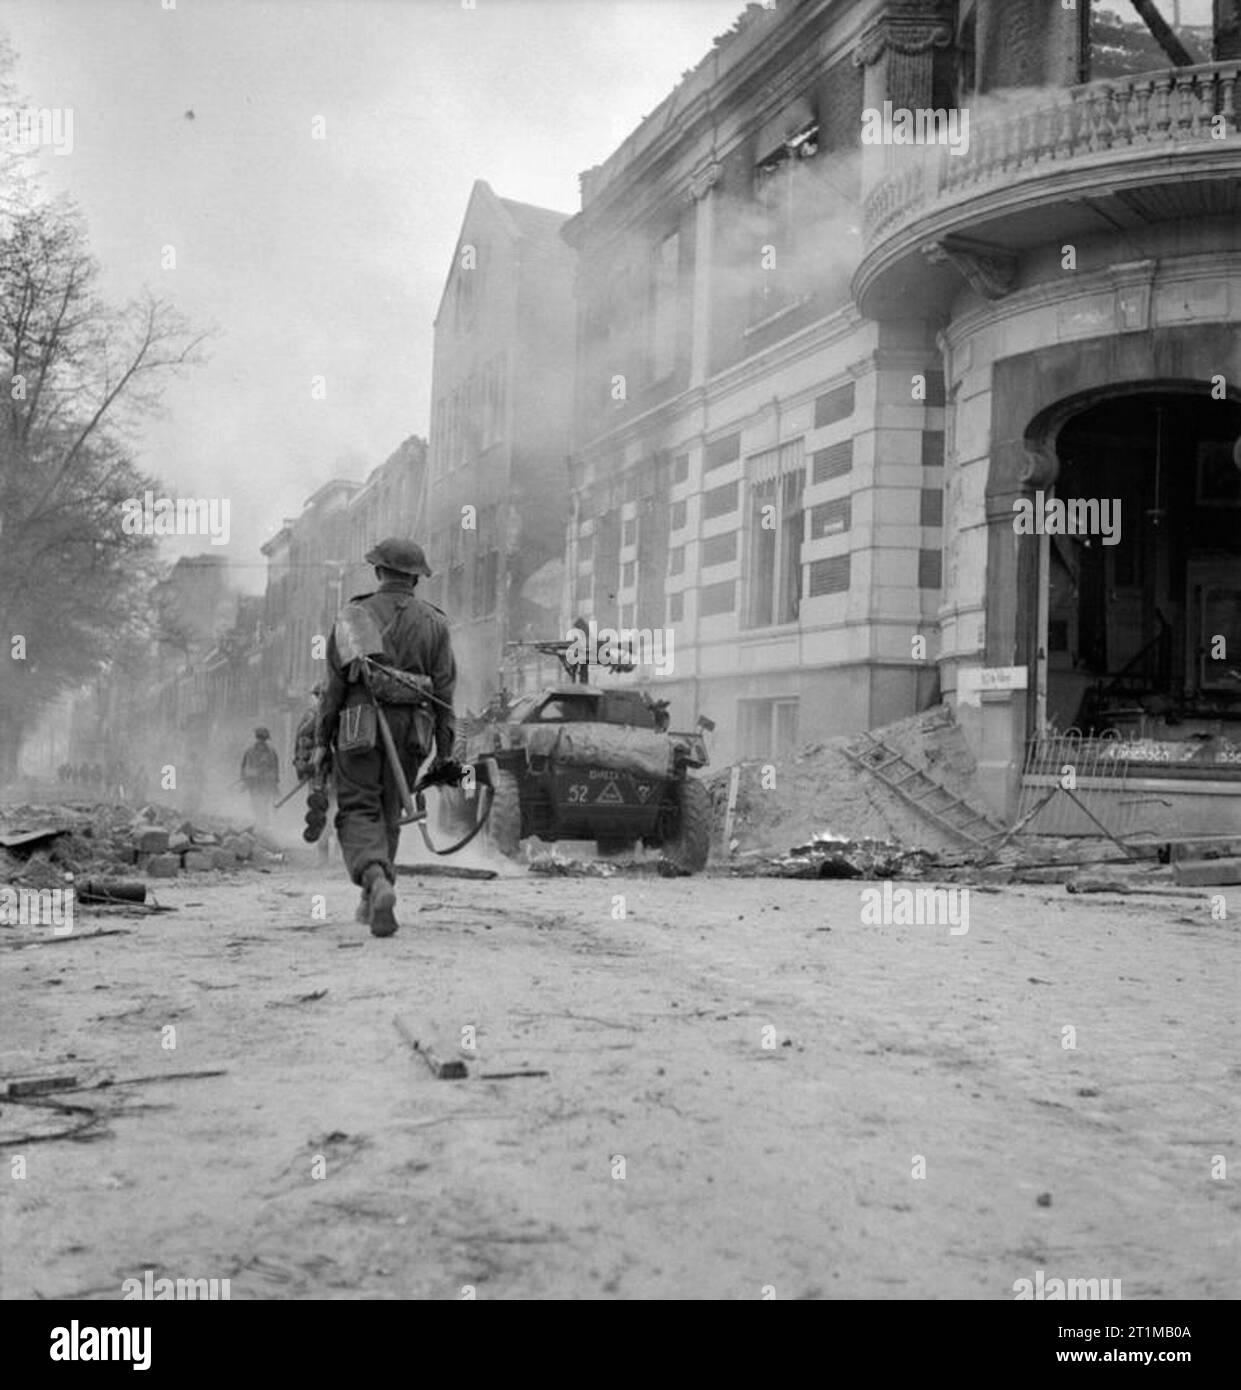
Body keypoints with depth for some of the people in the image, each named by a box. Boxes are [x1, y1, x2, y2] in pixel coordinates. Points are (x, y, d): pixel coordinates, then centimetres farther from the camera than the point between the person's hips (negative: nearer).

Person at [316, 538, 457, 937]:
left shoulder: (354, 615, 1)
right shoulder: (433, 622, 6)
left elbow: (335, 681, -1)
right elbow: (444, 690, 3)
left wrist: (321, 739, 3)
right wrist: (445, 749, 7)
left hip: (359, 726, -2)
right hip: (410, 728, 2)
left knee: (358, 811, -1)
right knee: (389, 813, 16)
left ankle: (377, 881, -27)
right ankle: (372, 902, 23)